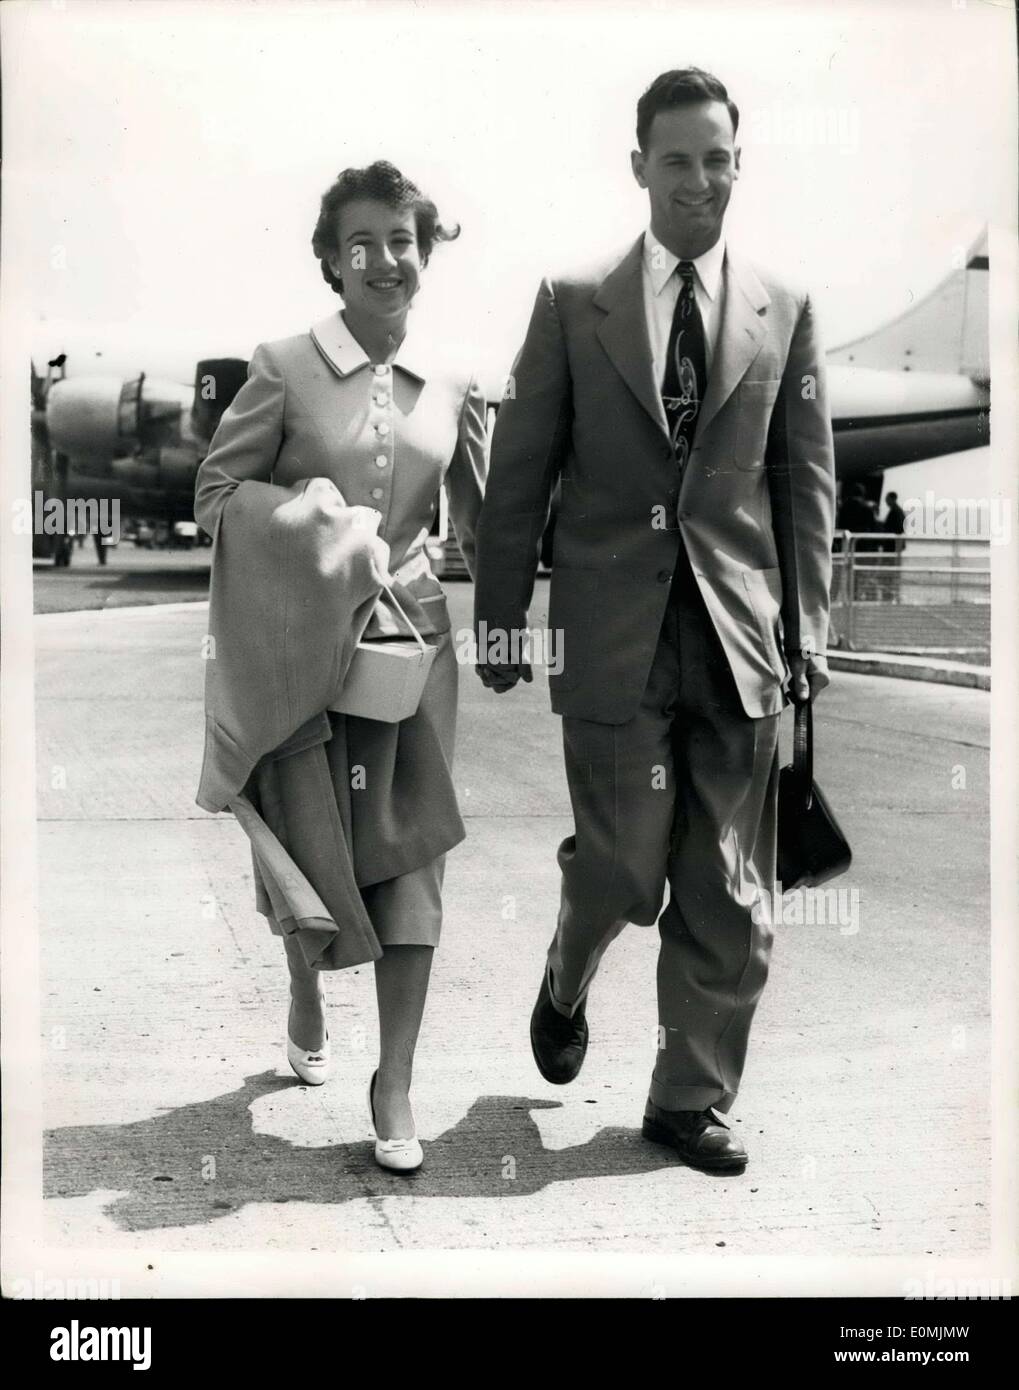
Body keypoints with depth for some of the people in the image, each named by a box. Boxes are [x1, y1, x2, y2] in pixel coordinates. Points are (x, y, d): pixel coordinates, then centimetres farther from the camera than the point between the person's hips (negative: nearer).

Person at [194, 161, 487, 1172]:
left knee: (408, 850, 0)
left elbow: (478, 517, 13)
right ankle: (306, 1001, 42)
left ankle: (395, 1085, 9)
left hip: (411, 635, 2)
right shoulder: (284, 370, -4)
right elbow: (215, 493, -1)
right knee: (305, 840, 9)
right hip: (300, 640, -2)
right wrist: (297, 527, -15)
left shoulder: (452, 382, 6)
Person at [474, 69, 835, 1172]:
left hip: (741, 634, 2)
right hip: (616, 632, -2)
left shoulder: (784, 312, 8)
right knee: (624, 866, 0)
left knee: (727, 896, 6)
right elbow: (518, 474, 3)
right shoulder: (572, 303, 3)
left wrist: (807, 628, 3)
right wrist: (498, 620, 1)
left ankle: (691, 1098, 23)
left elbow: (807, 482, 9)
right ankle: (566, 984, 34)